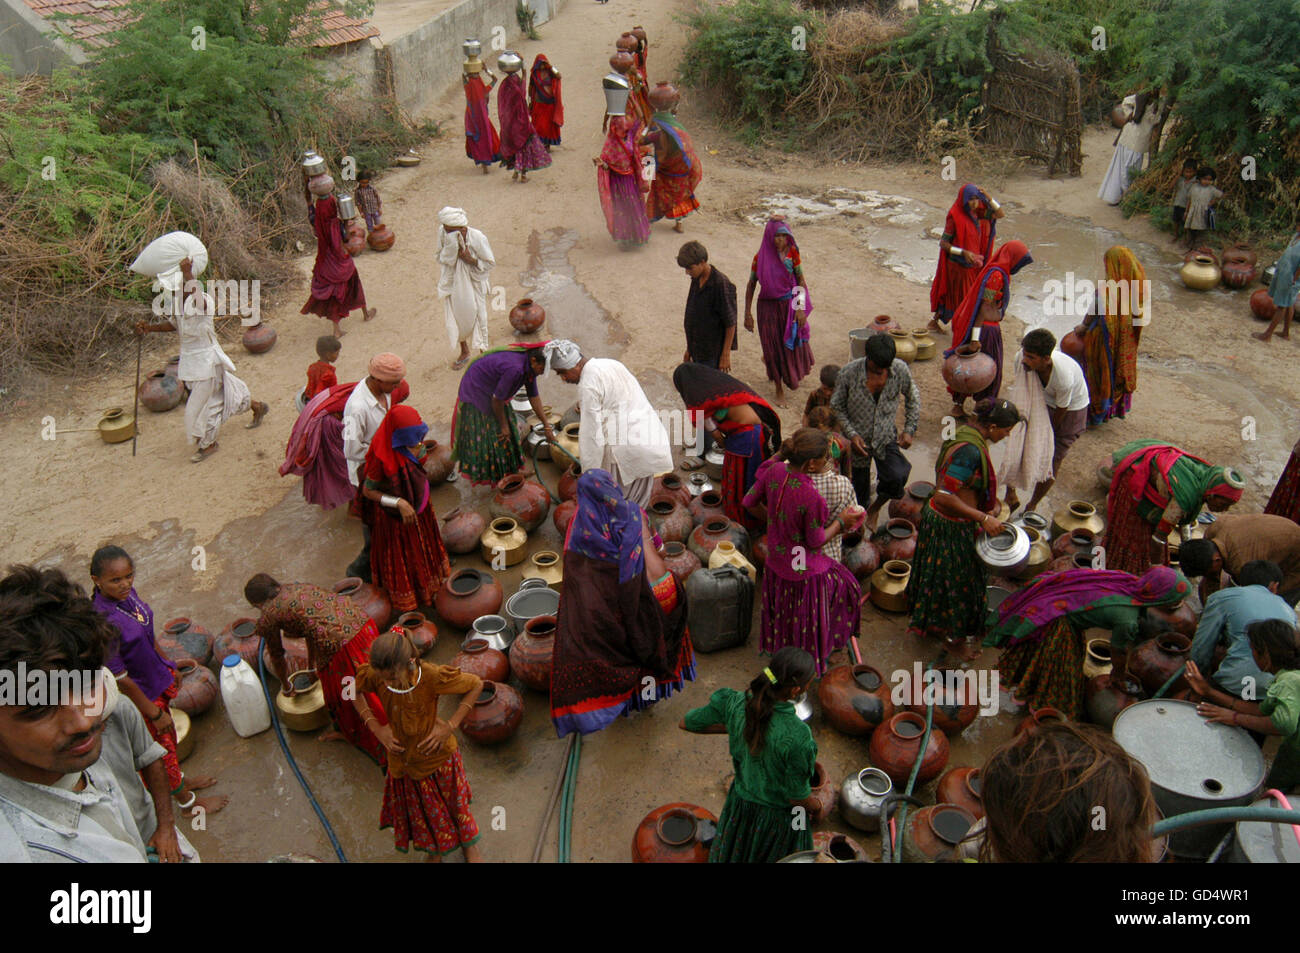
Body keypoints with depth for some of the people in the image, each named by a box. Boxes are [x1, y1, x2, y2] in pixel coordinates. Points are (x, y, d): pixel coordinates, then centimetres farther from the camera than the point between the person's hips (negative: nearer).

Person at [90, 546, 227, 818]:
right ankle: (188, 802, 37)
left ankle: (180, 781, 54)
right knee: (161, 747, 14)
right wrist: (154, 713, -18)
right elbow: (119, 678, -26)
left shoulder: (127, 593, -10)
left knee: (169, 735, 28)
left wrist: (168, 666, 19)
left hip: (157, 680, 8)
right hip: (140, 694, -8)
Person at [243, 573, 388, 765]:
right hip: (362, 622, 7)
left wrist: (286, 686, 41)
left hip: (336, 645, -7)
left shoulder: (268, 616, 7)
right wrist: (311, 666, 53)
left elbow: (277, 657, 21)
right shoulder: (298, 587, 25)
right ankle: (345, 729, 50)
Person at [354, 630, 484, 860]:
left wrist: (450, 727, -24)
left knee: (452, 801, 22)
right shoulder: (375, 676, -26)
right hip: (402, 755, 3)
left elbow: (476, 684, -21)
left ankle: (469, 842, 53)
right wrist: (377, 728, -13)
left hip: (436, 755, -2)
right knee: (417, 808, 24)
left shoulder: (432, 677, -35)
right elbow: (354, 692, -3)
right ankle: (433, 848, 55)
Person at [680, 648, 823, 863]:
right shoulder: (797, 737, -38)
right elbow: (798, 797, -23)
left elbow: (686, 723, -9)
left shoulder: (735, 704, -25)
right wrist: (816, 807, -1)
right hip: (780, 815, -4)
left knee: (737, 853, 32)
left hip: (741, 802, 4)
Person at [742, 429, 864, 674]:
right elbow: (816, 541, -20)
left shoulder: (775, 471, -17)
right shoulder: (812, 498, -36)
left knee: (783, 613, 30)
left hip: (775, 562, 6)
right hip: (805, 571, -6)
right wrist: (841, 522, -5)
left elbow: (750, 502, -1)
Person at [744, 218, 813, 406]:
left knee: (793, 344, 13)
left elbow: (801, 281, -3)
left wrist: (801, 308, -11)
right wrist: (747, 314, -6)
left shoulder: (792, 254, -7)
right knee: (773, 347, 6)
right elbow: (751, 285, -4)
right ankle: (779, 389, 22)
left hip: (789, 306, 2)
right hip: (768, 307, -2)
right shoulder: (761, 257, -12)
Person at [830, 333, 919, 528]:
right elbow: (836, 407, -7)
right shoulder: (849, 373, -20)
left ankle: (876, 507, 9)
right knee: (859, 489, 11)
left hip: (887, 437, 1)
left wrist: (909, 430, -2)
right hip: (858, 439, -1)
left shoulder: (901, 370, -14)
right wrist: (851, 434, -18)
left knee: (896, 477, -22)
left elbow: (913, 398, 5)